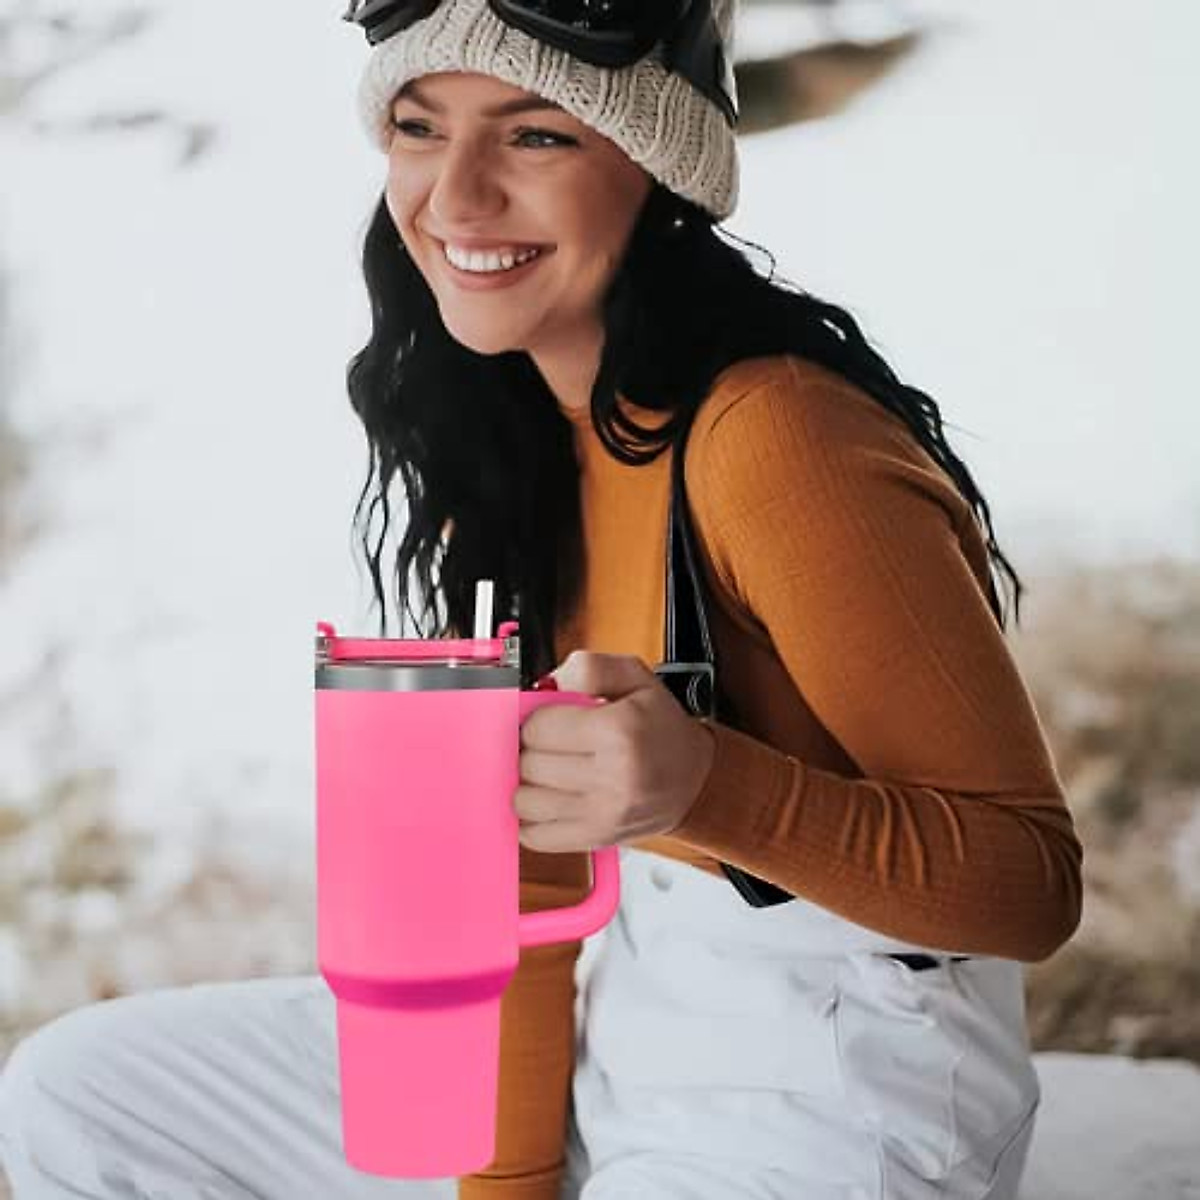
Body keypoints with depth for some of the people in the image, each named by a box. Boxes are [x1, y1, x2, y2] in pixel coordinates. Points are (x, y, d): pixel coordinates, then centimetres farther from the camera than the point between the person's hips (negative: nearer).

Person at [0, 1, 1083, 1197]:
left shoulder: (779, 443, -25)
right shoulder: (503, 427, 1)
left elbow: (1031, 882, -20)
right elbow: (529, 860, 2)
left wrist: (704, 785, -35)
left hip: (839, 1092, -7)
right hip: (620, 1028, 8)